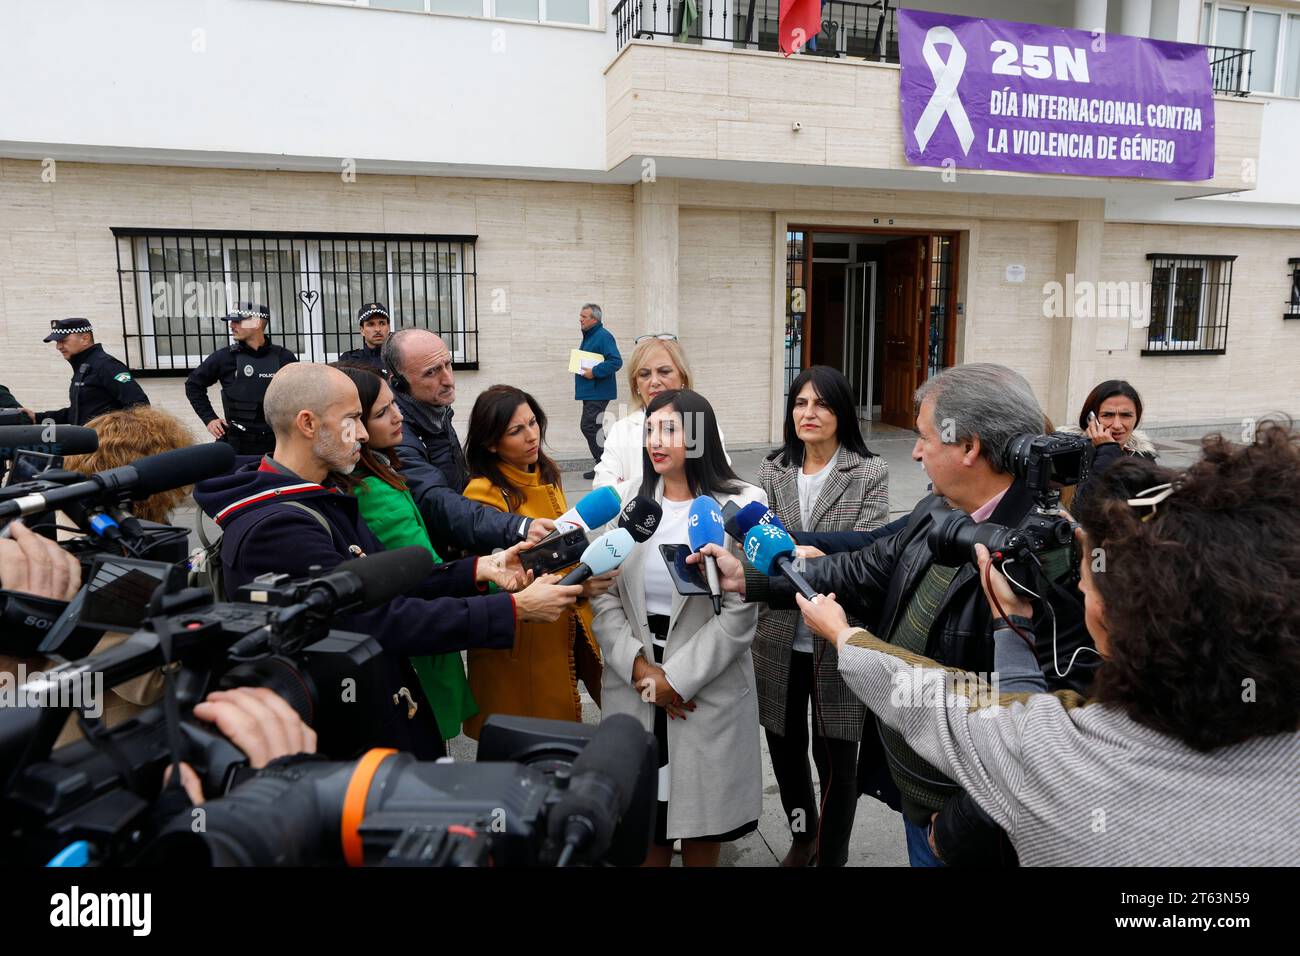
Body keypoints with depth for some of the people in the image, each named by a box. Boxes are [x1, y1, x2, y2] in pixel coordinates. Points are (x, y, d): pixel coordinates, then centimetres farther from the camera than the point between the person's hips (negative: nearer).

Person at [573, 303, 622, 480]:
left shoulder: (604, 336, -14)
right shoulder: (588, 336, 17)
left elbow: (616, 361, -24)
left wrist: (594, 372, -22)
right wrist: (582, 368, 9)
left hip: (598, 392, -10)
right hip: (589, 391, 10)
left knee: (589, 427, -12)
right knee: (593, 428, 13)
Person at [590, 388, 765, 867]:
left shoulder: (741, 504, -8)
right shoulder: (625, 499, 1)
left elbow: (740, 613, -11)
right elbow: (602, 596, 0)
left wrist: (678, 679, -12)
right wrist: (638, 667, -11)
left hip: (708, 690, -2)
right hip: (633, 688, 3)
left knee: (701, 816, 13)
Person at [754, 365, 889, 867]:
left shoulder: (870, 473, -5)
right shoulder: (772, 471, 4)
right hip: (779, 636, 4)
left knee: (835, 754, 8)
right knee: (783, 744, 18)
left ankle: (832, 855, 32)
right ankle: (802, 836, 45)